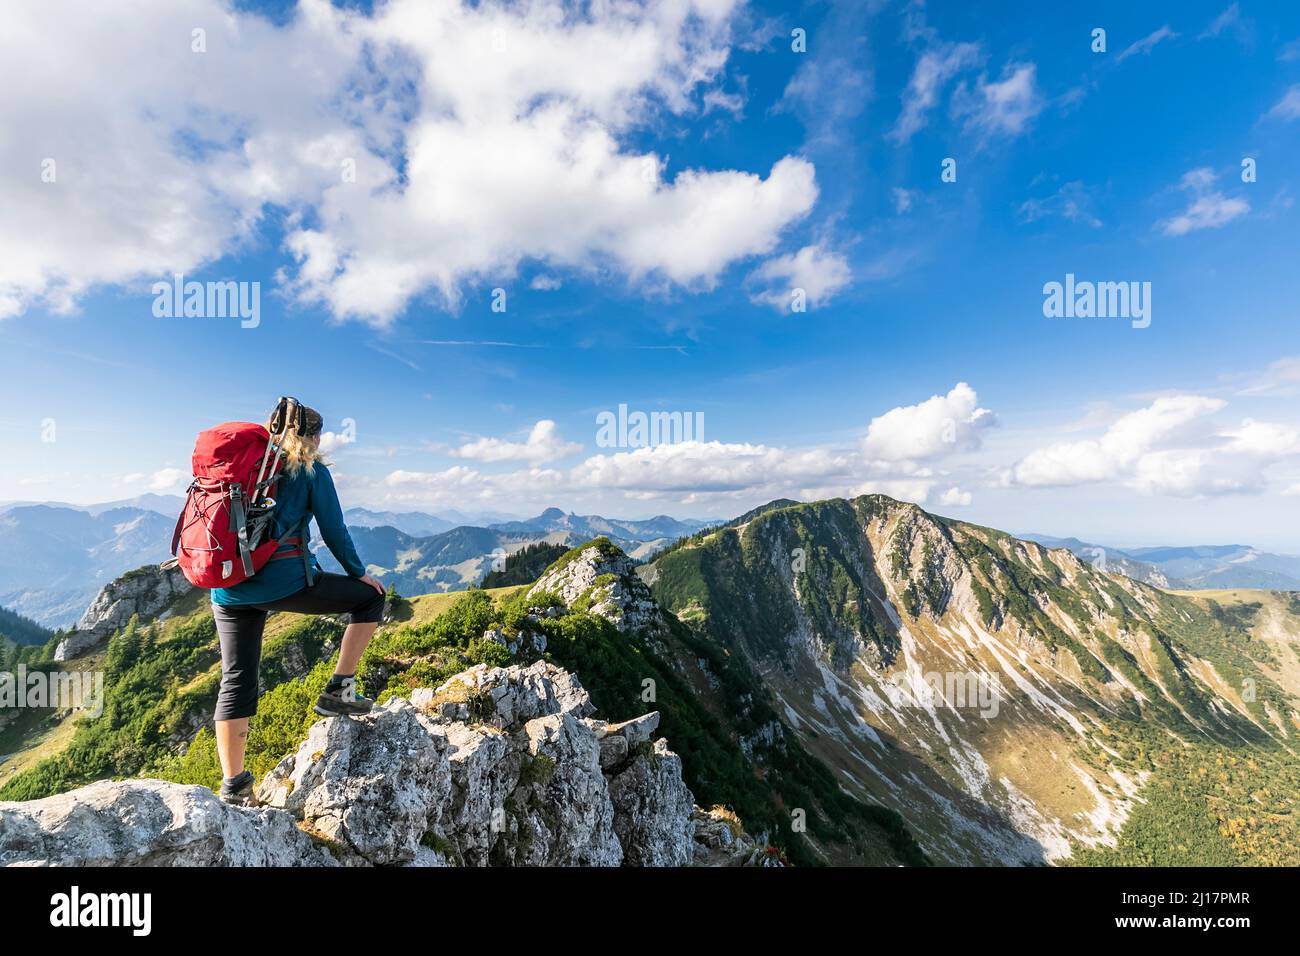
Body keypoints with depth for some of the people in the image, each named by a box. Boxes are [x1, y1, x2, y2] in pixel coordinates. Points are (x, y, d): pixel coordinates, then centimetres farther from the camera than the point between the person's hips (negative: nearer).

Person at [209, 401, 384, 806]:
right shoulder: (311, 470, 1)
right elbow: (334, 531, 0)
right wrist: (359, 573, 13)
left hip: (228, 587, 7)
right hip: (285, 581, -6)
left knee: (235, 681, 13)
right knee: (371, 596, 12)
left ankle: (233, 786, 18)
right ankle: (339, 690, 11)